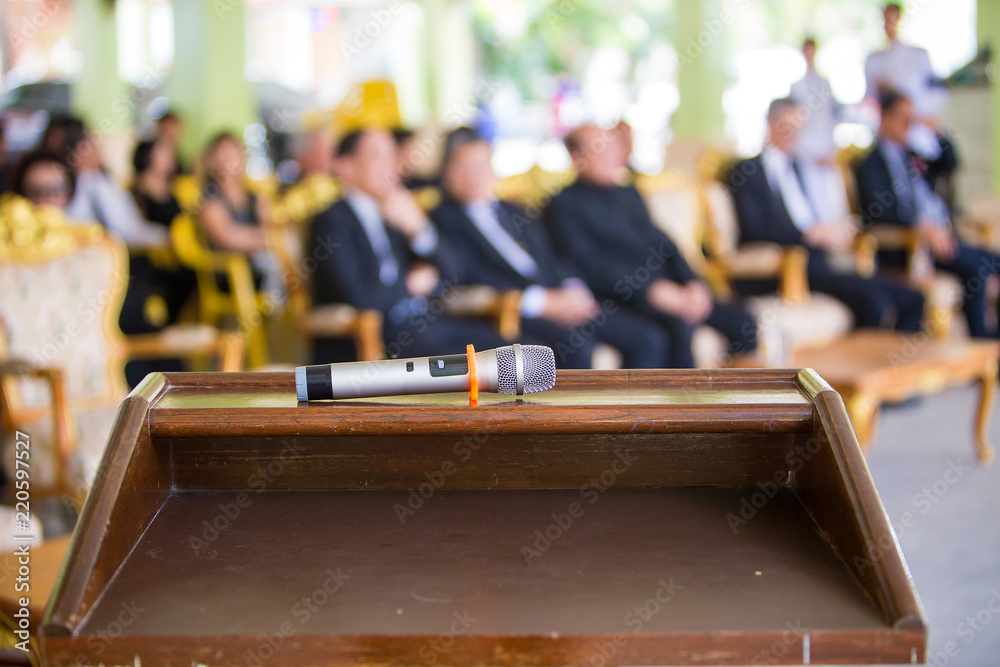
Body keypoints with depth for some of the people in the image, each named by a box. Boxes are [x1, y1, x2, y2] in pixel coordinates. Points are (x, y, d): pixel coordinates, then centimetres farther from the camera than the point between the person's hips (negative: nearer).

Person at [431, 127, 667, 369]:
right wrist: (540, 301, -17)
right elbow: (466, 278, -10)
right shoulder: (443, 219, 3)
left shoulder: (515, 212, 26)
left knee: (649, 339, -8)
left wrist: (573, 290, -3)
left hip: (559, 301, 7)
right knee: (576, 345, -36)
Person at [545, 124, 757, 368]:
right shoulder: (565, 204, 0)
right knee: (680, 323, -35)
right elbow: (585, 266, -12)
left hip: (668, 291, 7)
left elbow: (662, 243, 18)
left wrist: (694, 284, -2)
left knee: (741, 321, -10)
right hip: (625, 300, -7)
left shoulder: (629, 194, 23)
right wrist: (652, 290, -20)